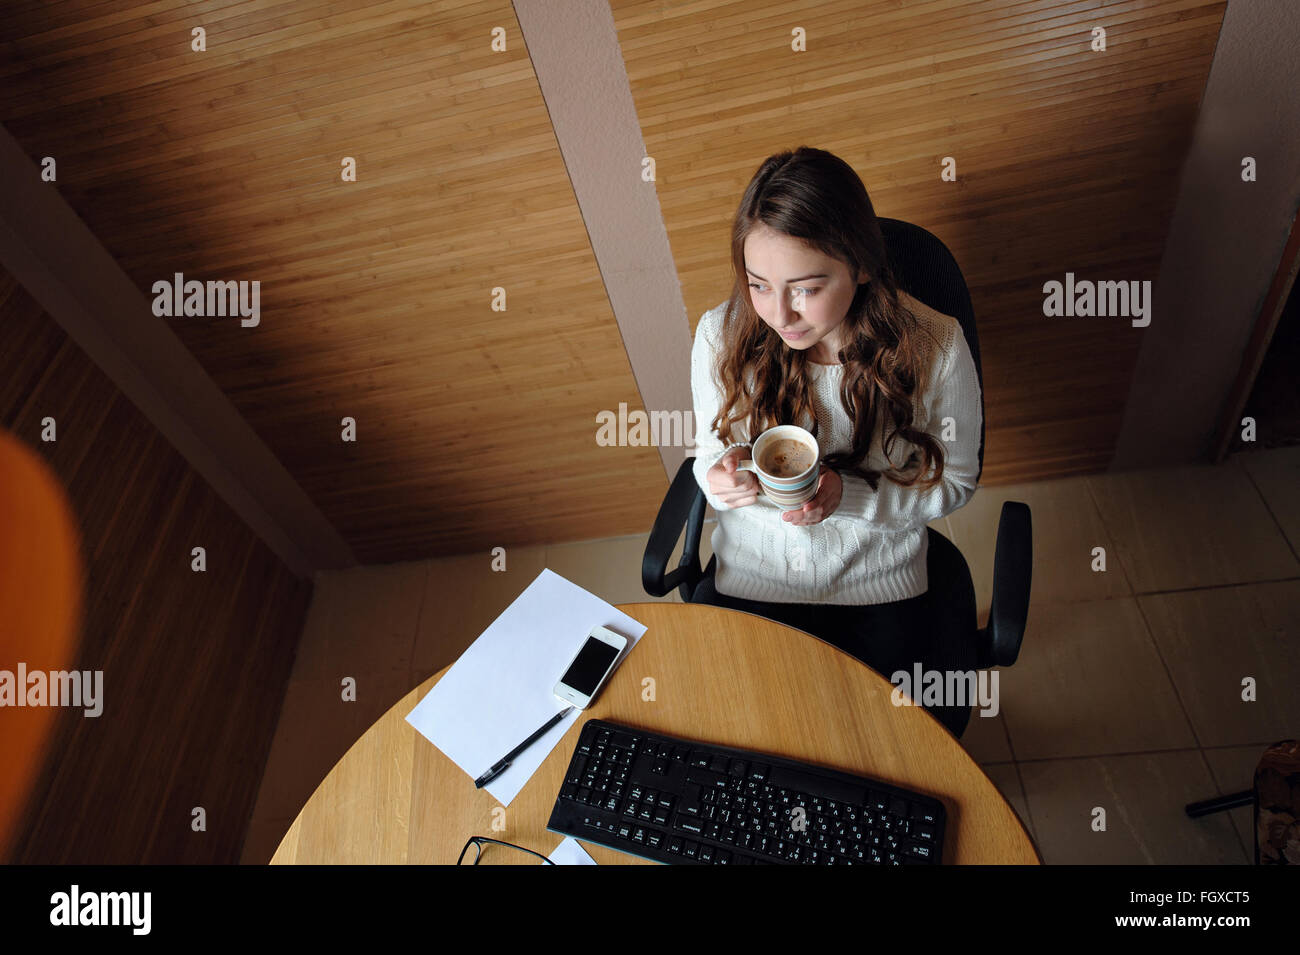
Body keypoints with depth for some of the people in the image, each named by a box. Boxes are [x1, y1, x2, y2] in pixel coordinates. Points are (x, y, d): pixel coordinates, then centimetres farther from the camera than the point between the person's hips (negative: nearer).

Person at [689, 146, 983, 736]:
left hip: (879, 591, -1)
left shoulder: (935, 350, -20)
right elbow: (709, 456, -1)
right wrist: (722, 476, -27)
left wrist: (849, 495, -24)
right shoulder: (722, 335, -16)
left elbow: (953, 483, -6)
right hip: (748, 578, 2)